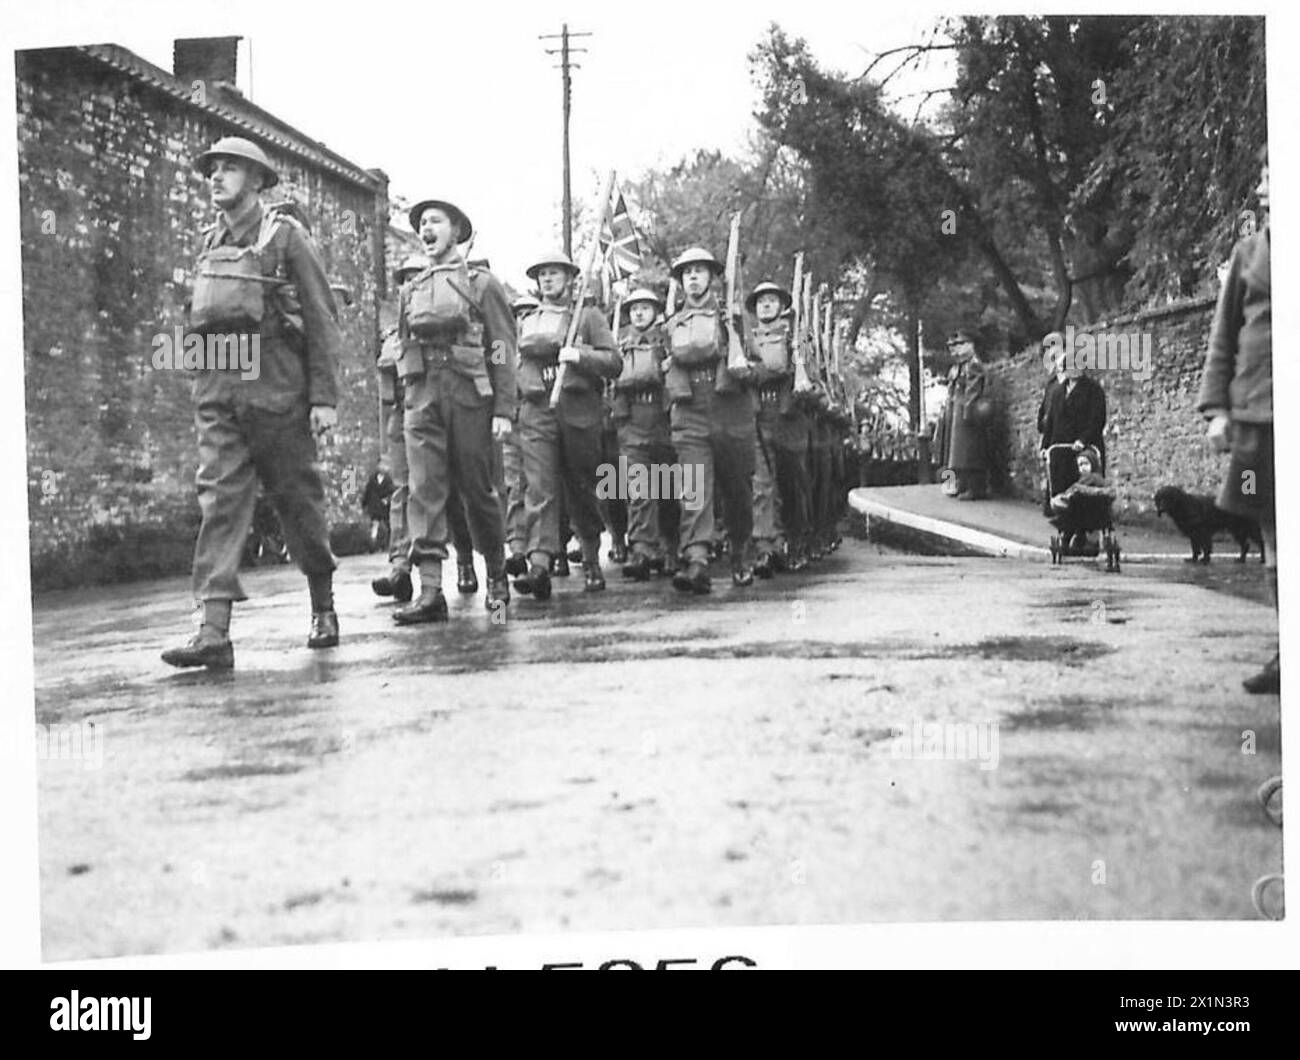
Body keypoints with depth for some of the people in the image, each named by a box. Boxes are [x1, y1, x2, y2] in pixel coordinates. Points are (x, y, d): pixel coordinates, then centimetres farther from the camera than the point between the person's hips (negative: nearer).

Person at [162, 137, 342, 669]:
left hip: (275, 384, -4)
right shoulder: (210, 243, 16)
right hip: (216, 386, 4)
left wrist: (325, 397, -11)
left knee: (296, 495, 5)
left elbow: (323, 319, -4)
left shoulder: (286, 235, 0)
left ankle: (324, 608, 24)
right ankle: (214, 630, -13)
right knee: (219, 496, -7)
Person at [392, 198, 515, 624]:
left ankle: (497, 576, 21)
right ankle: (430, 590, -12)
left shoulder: (482, 283, 6)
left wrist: (504, 410, -8)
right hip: (422, 396, 3)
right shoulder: (410, 290, 18)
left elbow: (503, 349, 1)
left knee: (477, 489, 2)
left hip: (469, 393, -3)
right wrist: (410, 397, 10)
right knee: (424, 489, -7)